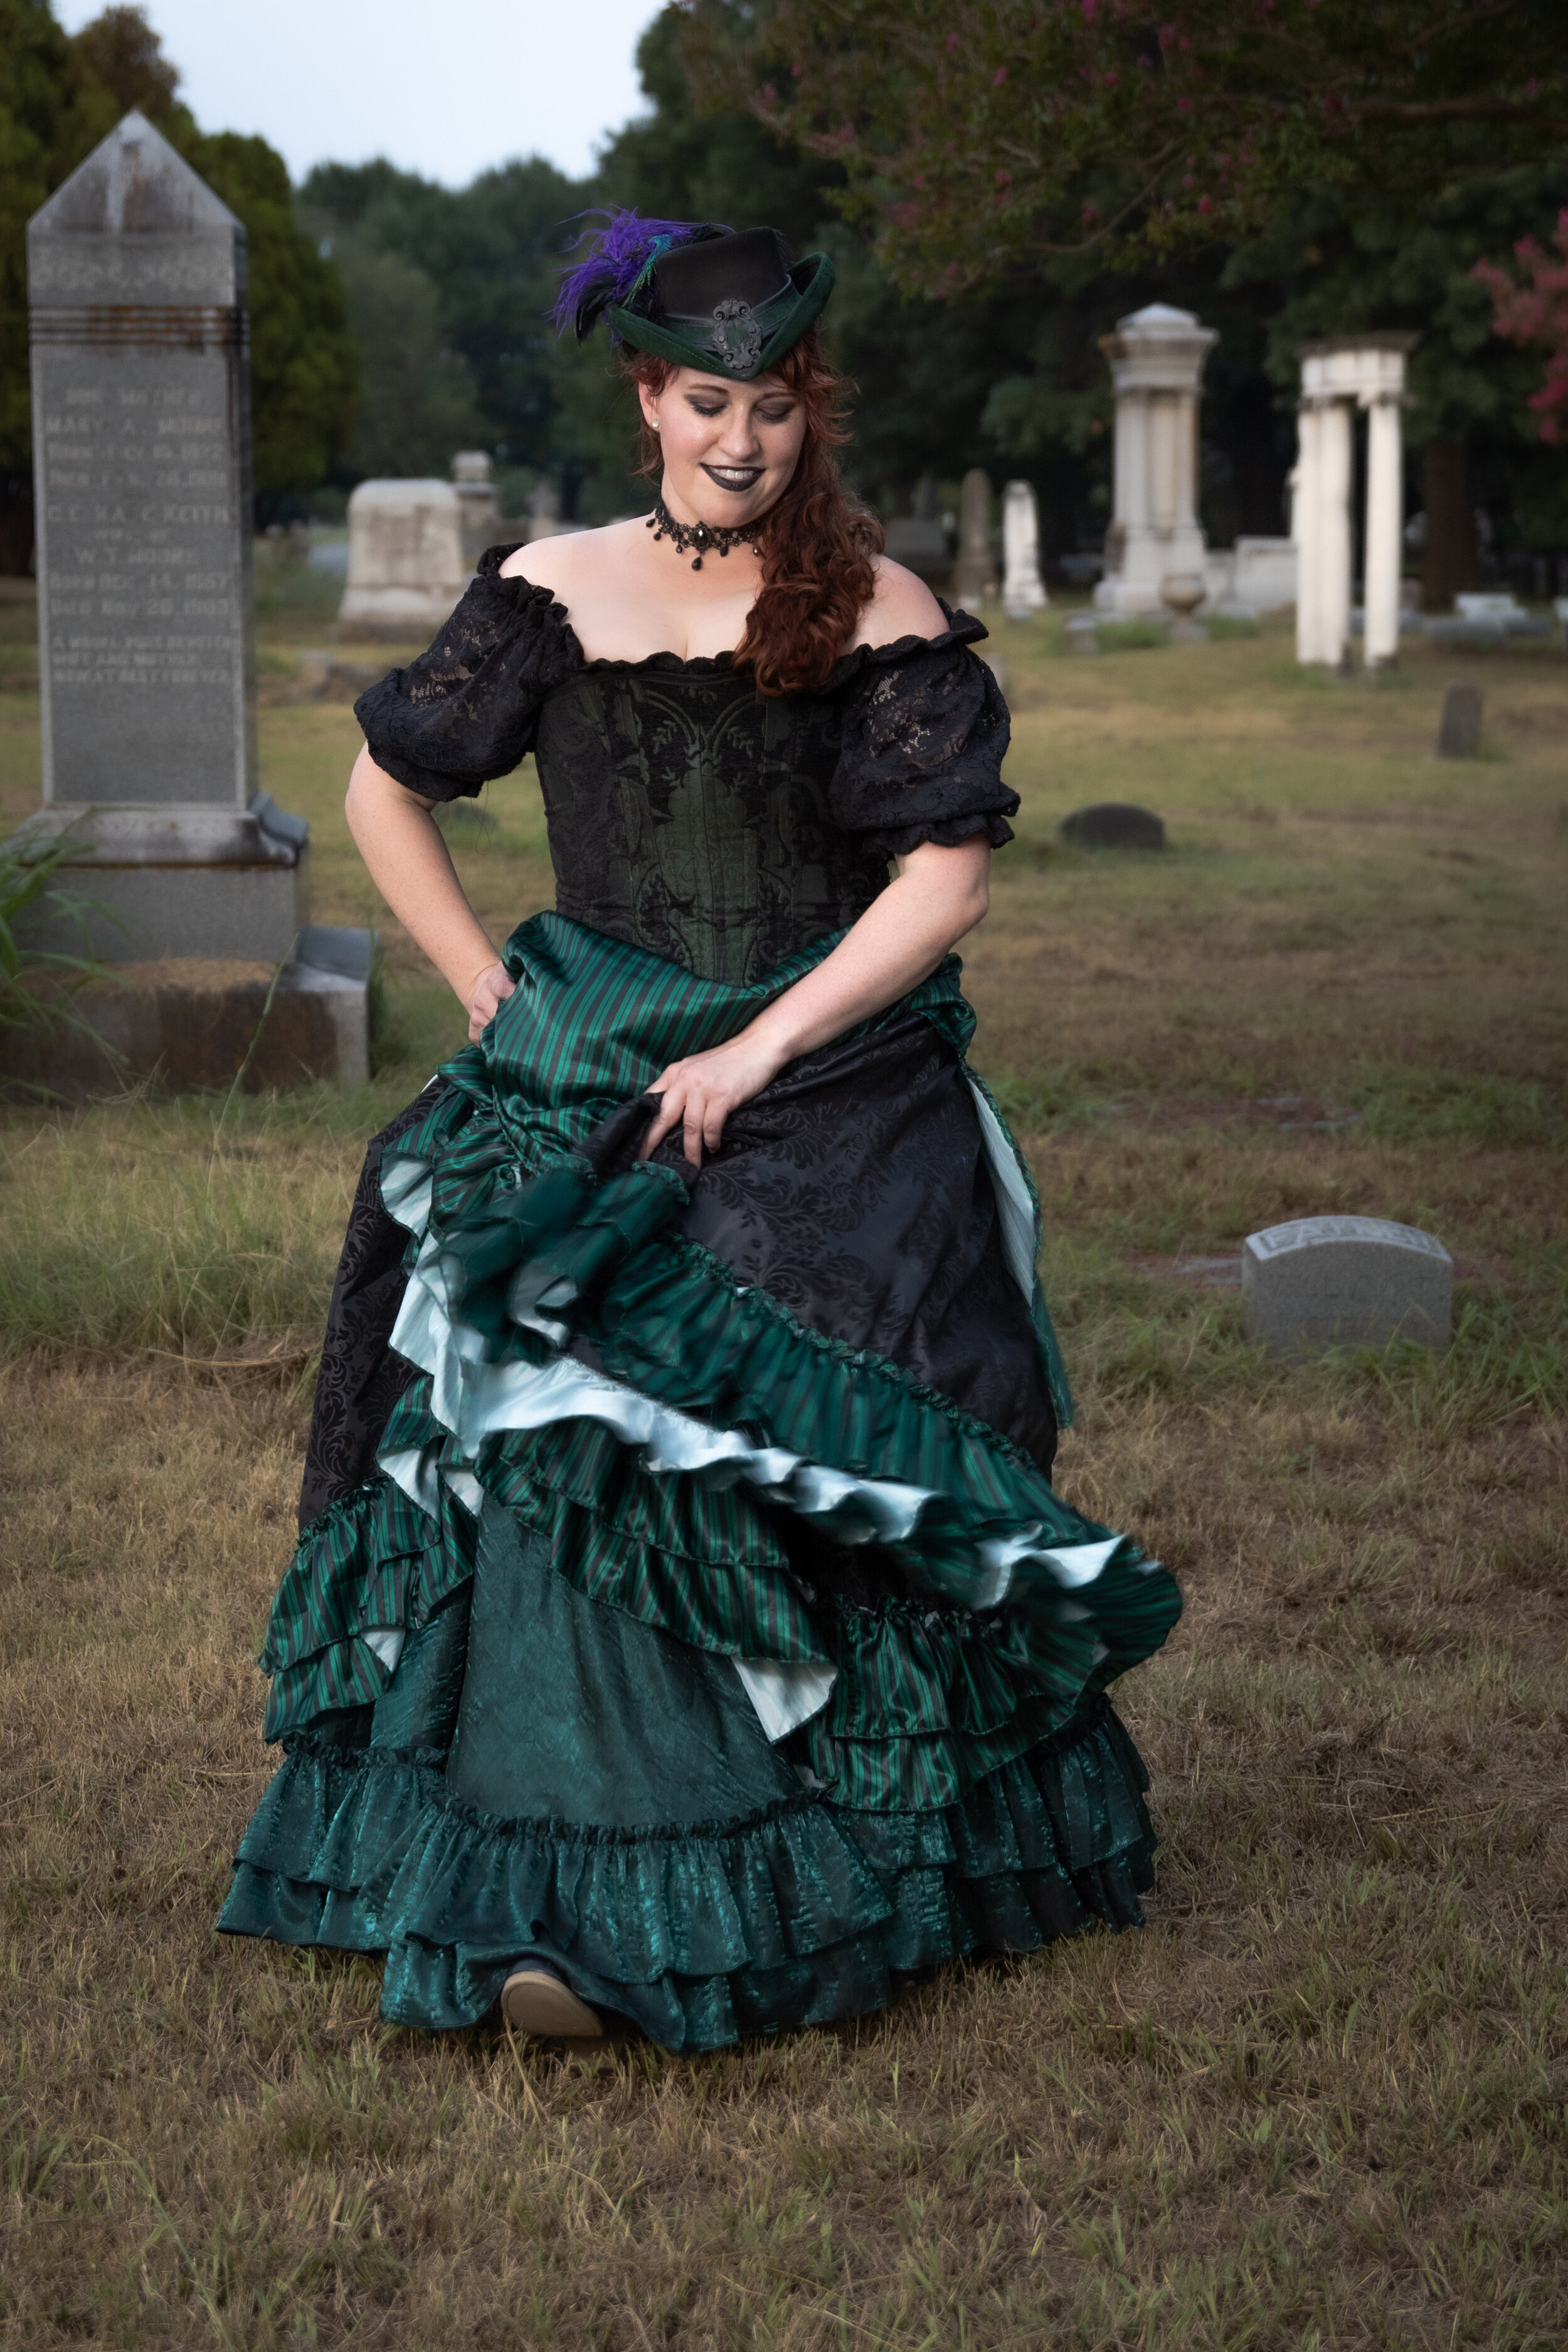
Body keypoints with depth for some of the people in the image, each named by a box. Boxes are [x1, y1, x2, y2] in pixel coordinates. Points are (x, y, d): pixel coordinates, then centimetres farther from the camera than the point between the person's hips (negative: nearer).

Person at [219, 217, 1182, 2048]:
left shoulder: (881, 619, 0)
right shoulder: (552, 593, 7)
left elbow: (946, 877, -5)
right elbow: (386, 791, 17)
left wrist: (761, 1052, -12)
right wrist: (489, 992, 8)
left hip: (829, 1095, -2)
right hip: (588, 1093, 2)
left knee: (806, 1461, -11)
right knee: (572, 1455, -11)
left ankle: (855, 1867, 5)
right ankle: (564, 1903, -6)